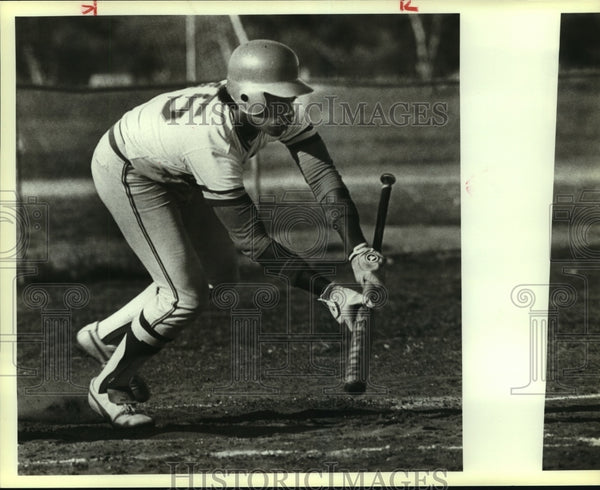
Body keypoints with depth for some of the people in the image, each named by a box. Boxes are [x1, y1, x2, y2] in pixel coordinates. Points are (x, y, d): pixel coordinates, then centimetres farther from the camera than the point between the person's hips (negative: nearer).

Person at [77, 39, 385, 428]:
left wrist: (360, 251, -41)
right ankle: (109, 387, 10)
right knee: (188, 295, -12)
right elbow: (251, 238, -38)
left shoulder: (280, 113, -22)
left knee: (220, 274, 12)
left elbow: (323, 175, -27)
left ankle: (105, 336, 28)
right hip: (127, 172, -8)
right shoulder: (214, 140, -42)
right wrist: (328, 291, -40)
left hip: (174, 172, 8)